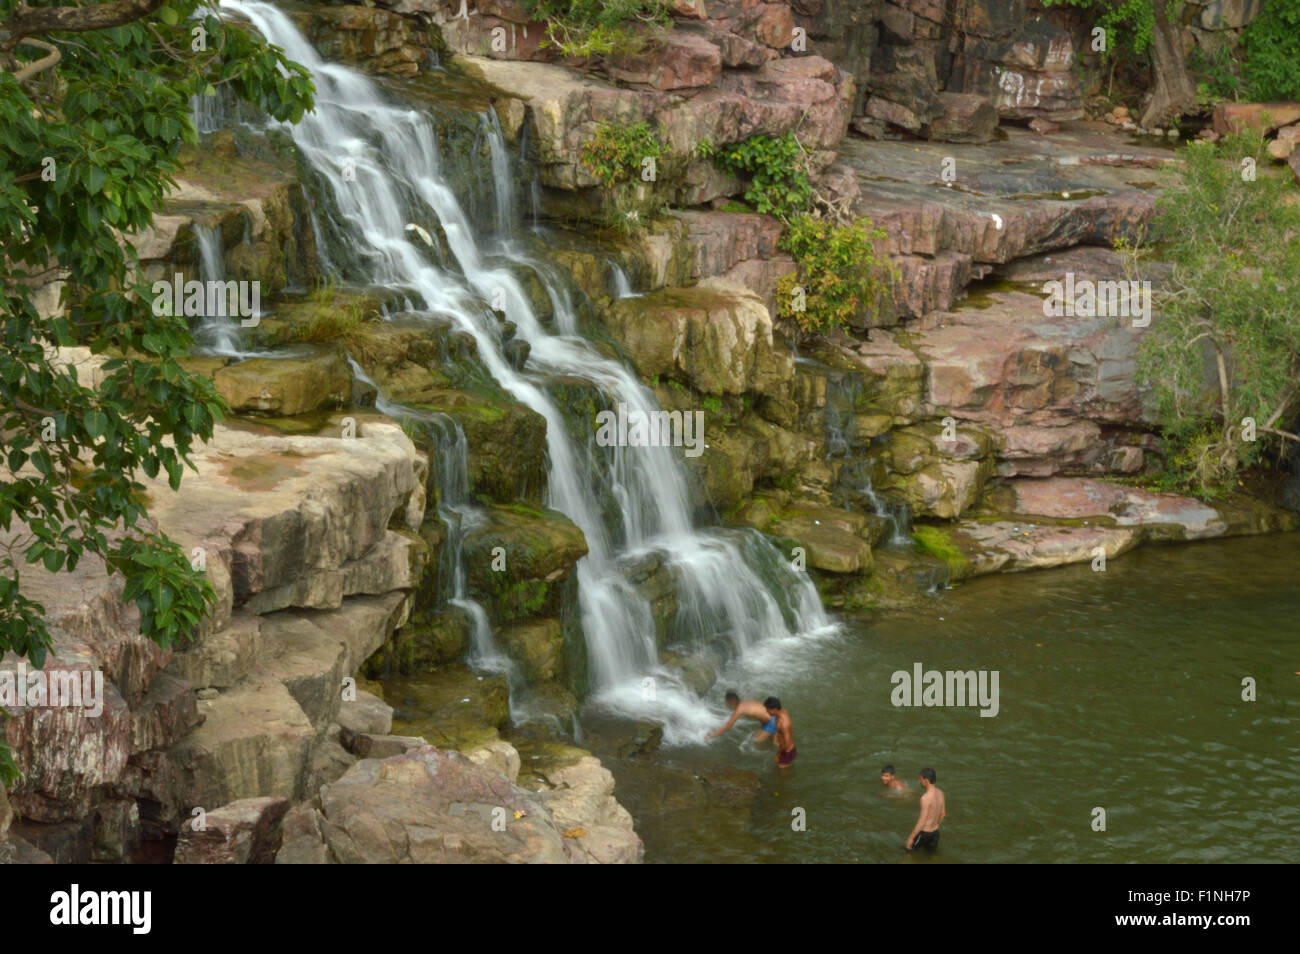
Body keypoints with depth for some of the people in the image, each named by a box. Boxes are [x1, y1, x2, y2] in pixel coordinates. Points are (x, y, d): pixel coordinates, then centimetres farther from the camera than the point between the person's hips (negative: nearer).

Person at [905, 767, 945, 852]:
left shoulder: (926, 798, -26)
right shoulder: (940, 793, -1)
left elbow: (922, 821, -24)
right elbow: (942, 814, 11)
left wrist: (911, 838, -17)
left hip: (924, 832, -7)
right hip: (935, 832, 7)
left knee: (908, 848, 12)